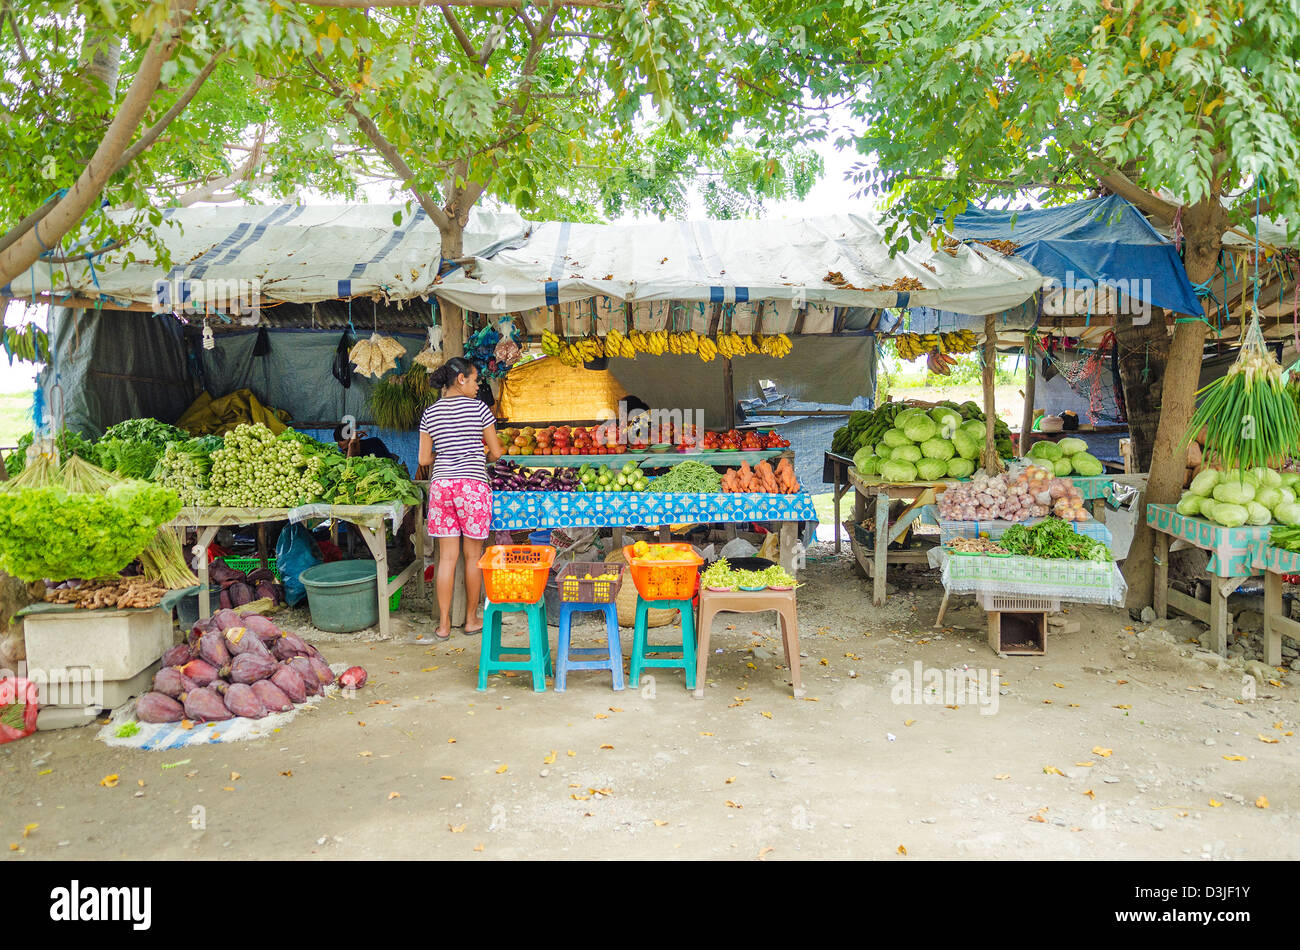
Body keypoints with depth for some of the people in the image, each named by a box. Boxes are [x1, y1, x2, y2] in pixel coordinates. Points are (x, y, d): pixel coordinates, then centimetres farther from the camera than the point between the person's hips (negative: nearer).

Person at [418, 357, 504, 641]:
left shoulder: (430, 413, 8)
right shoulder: (478, 407, -2)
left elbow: (424, 459, 7)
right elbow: (497, 452, 1)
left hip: (440, 484, 3)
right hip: (472, 484, -3)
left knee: (447, 557, 7)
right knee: (473, 556, 8)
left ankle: (443, 623, 9)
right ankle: (472, 619, 18)